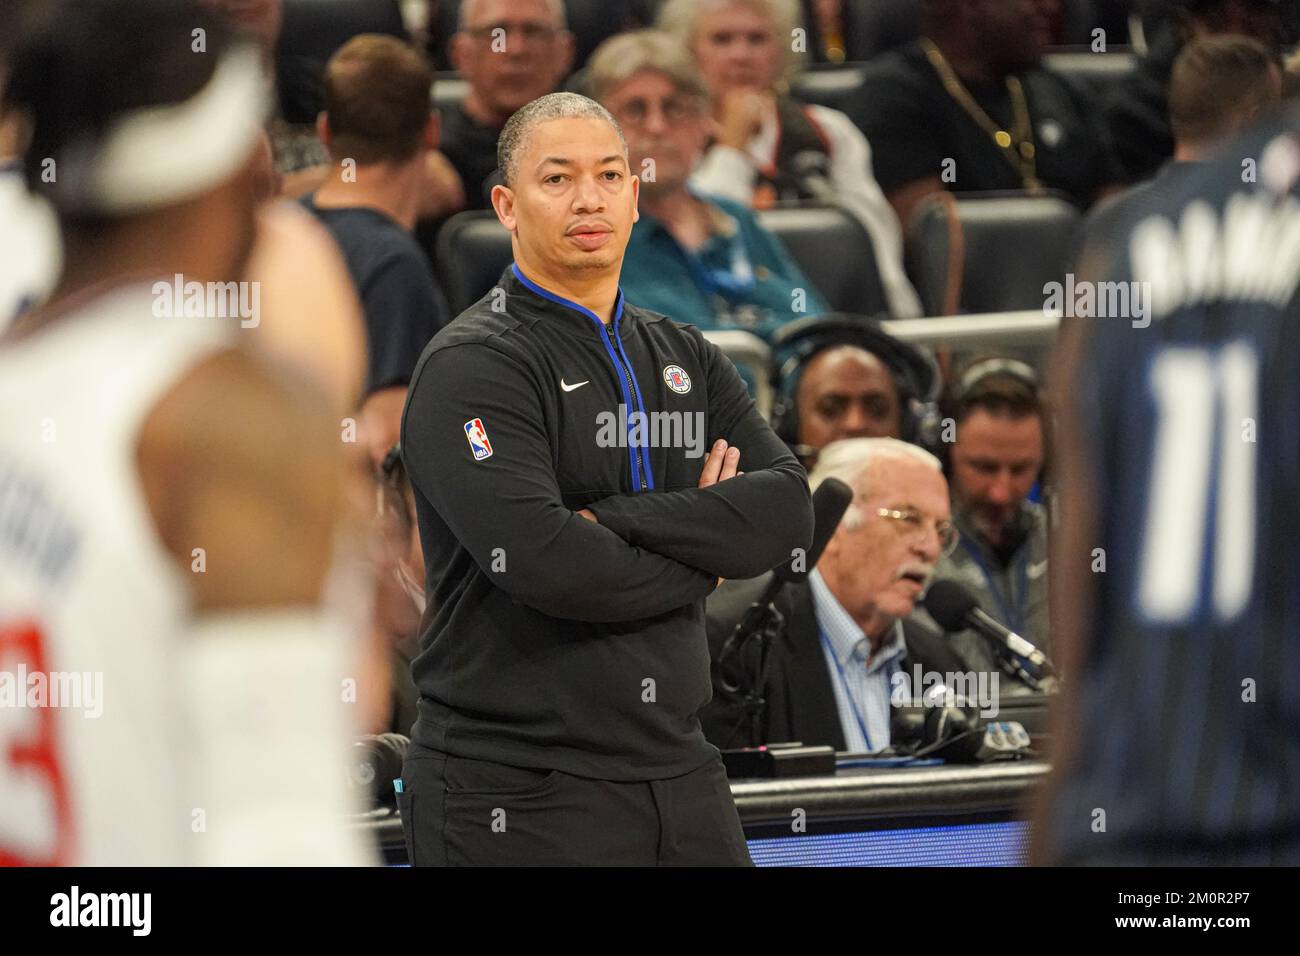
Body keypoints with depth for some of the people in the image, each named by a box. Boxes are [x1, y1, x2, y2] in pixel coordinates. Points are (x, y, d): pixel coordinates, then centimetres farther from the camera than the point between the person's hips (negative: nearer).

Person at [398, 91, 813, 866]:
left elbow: (789, 511, -2)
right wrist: (702, 554, -5)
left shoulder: (688, 360, 14)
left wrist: (619, 520, -15)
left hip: (680, 774, 6)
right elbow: (543, 561, -21)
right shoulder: (471, 366, -7)